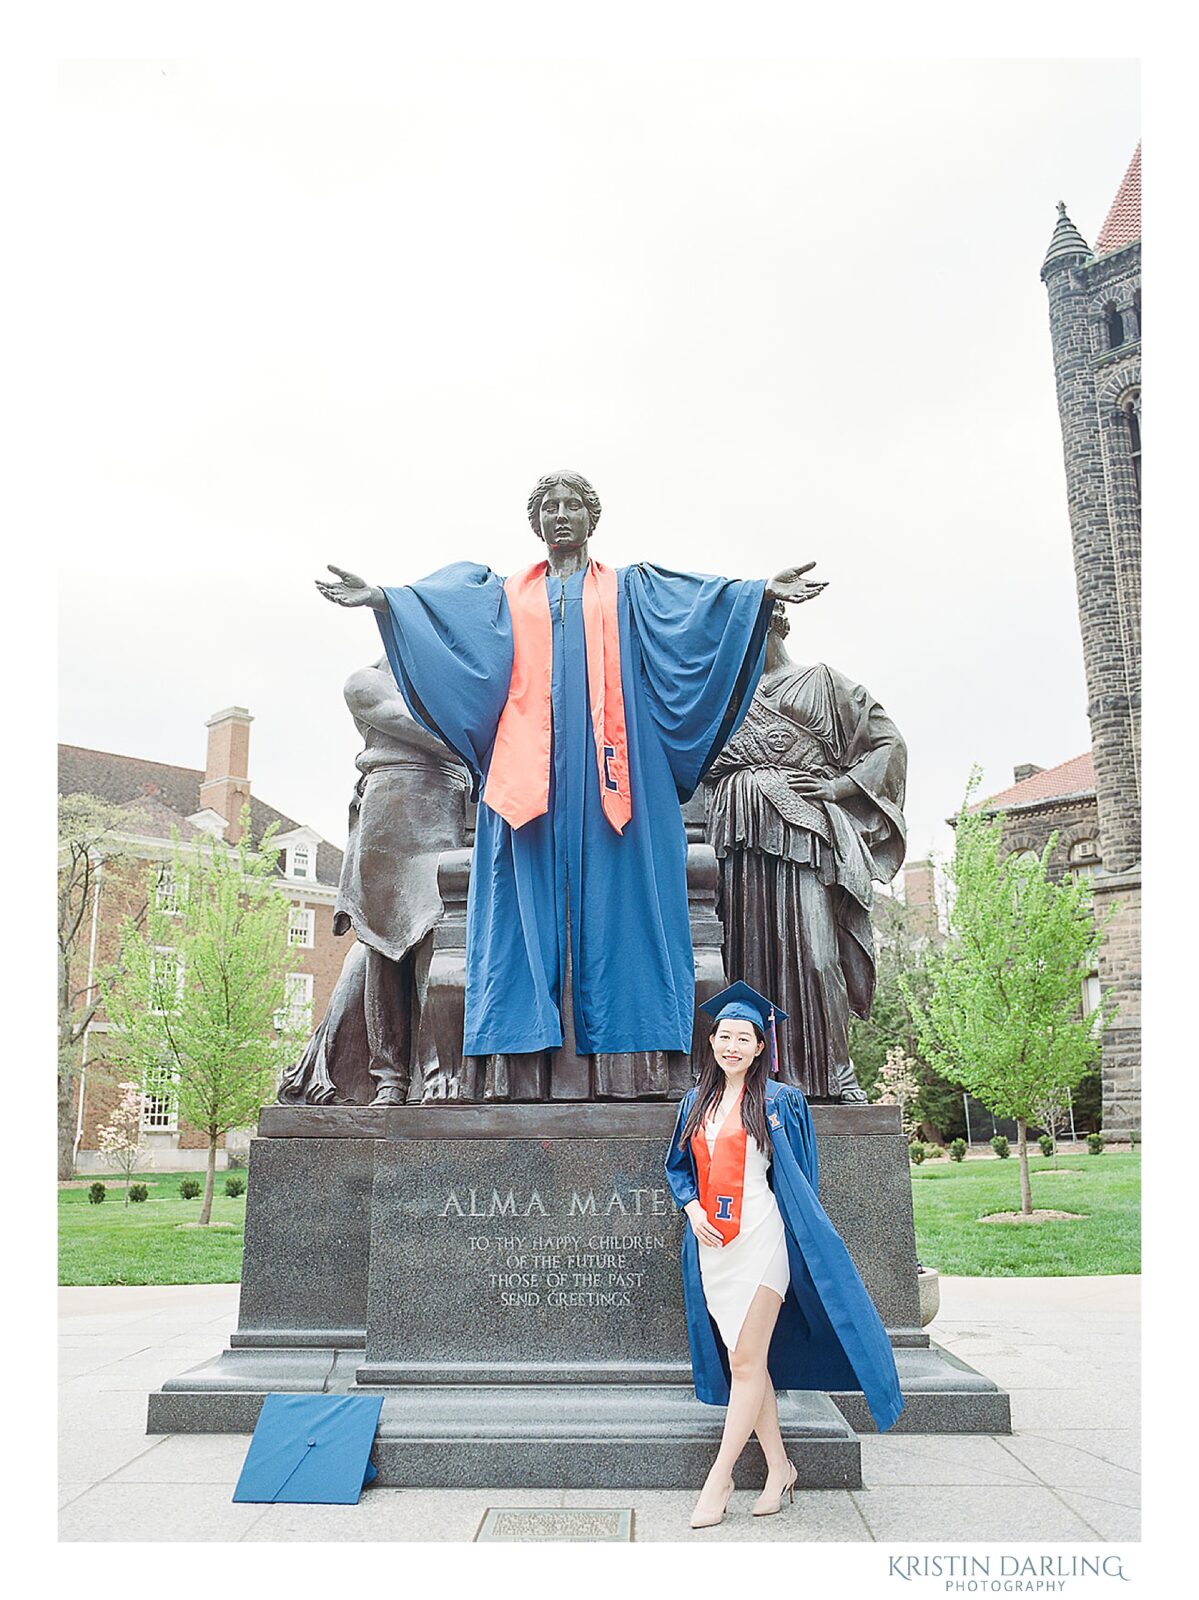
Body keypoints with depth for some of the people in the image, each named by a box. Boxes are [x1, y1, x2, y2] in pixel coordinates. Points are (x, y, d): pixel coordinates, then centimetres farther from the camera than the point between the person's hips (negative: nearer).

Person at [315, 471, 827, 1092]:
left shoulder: (628, 590, 20)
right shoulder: (507, 595, 22)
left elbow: (705, 604, 7)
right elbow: (434, 609, 8)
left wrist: (762, 592, -9)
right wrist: (381, 598, -9)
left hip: (603, 768, -1)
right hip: (528, 768, 1)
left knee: (607, 898, -6)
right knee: (530, 896, -6)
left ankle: (610, 1056, -6)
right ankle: (531, 1050, -6)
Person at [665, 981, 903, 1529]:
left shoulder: (777, 1101, -2)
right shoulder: (696, 1102, 11)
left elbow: (797, 1174, 1)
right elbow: (678, 1165, 15)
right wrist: (691, 1206, -1)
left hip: (760, 1241, -5)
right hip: (711, 1246, 5)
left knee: (747, 1361, -6)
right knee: (744, 1360, 10)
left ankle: (719, 1478, 2)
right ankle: (778, 1468, 22)